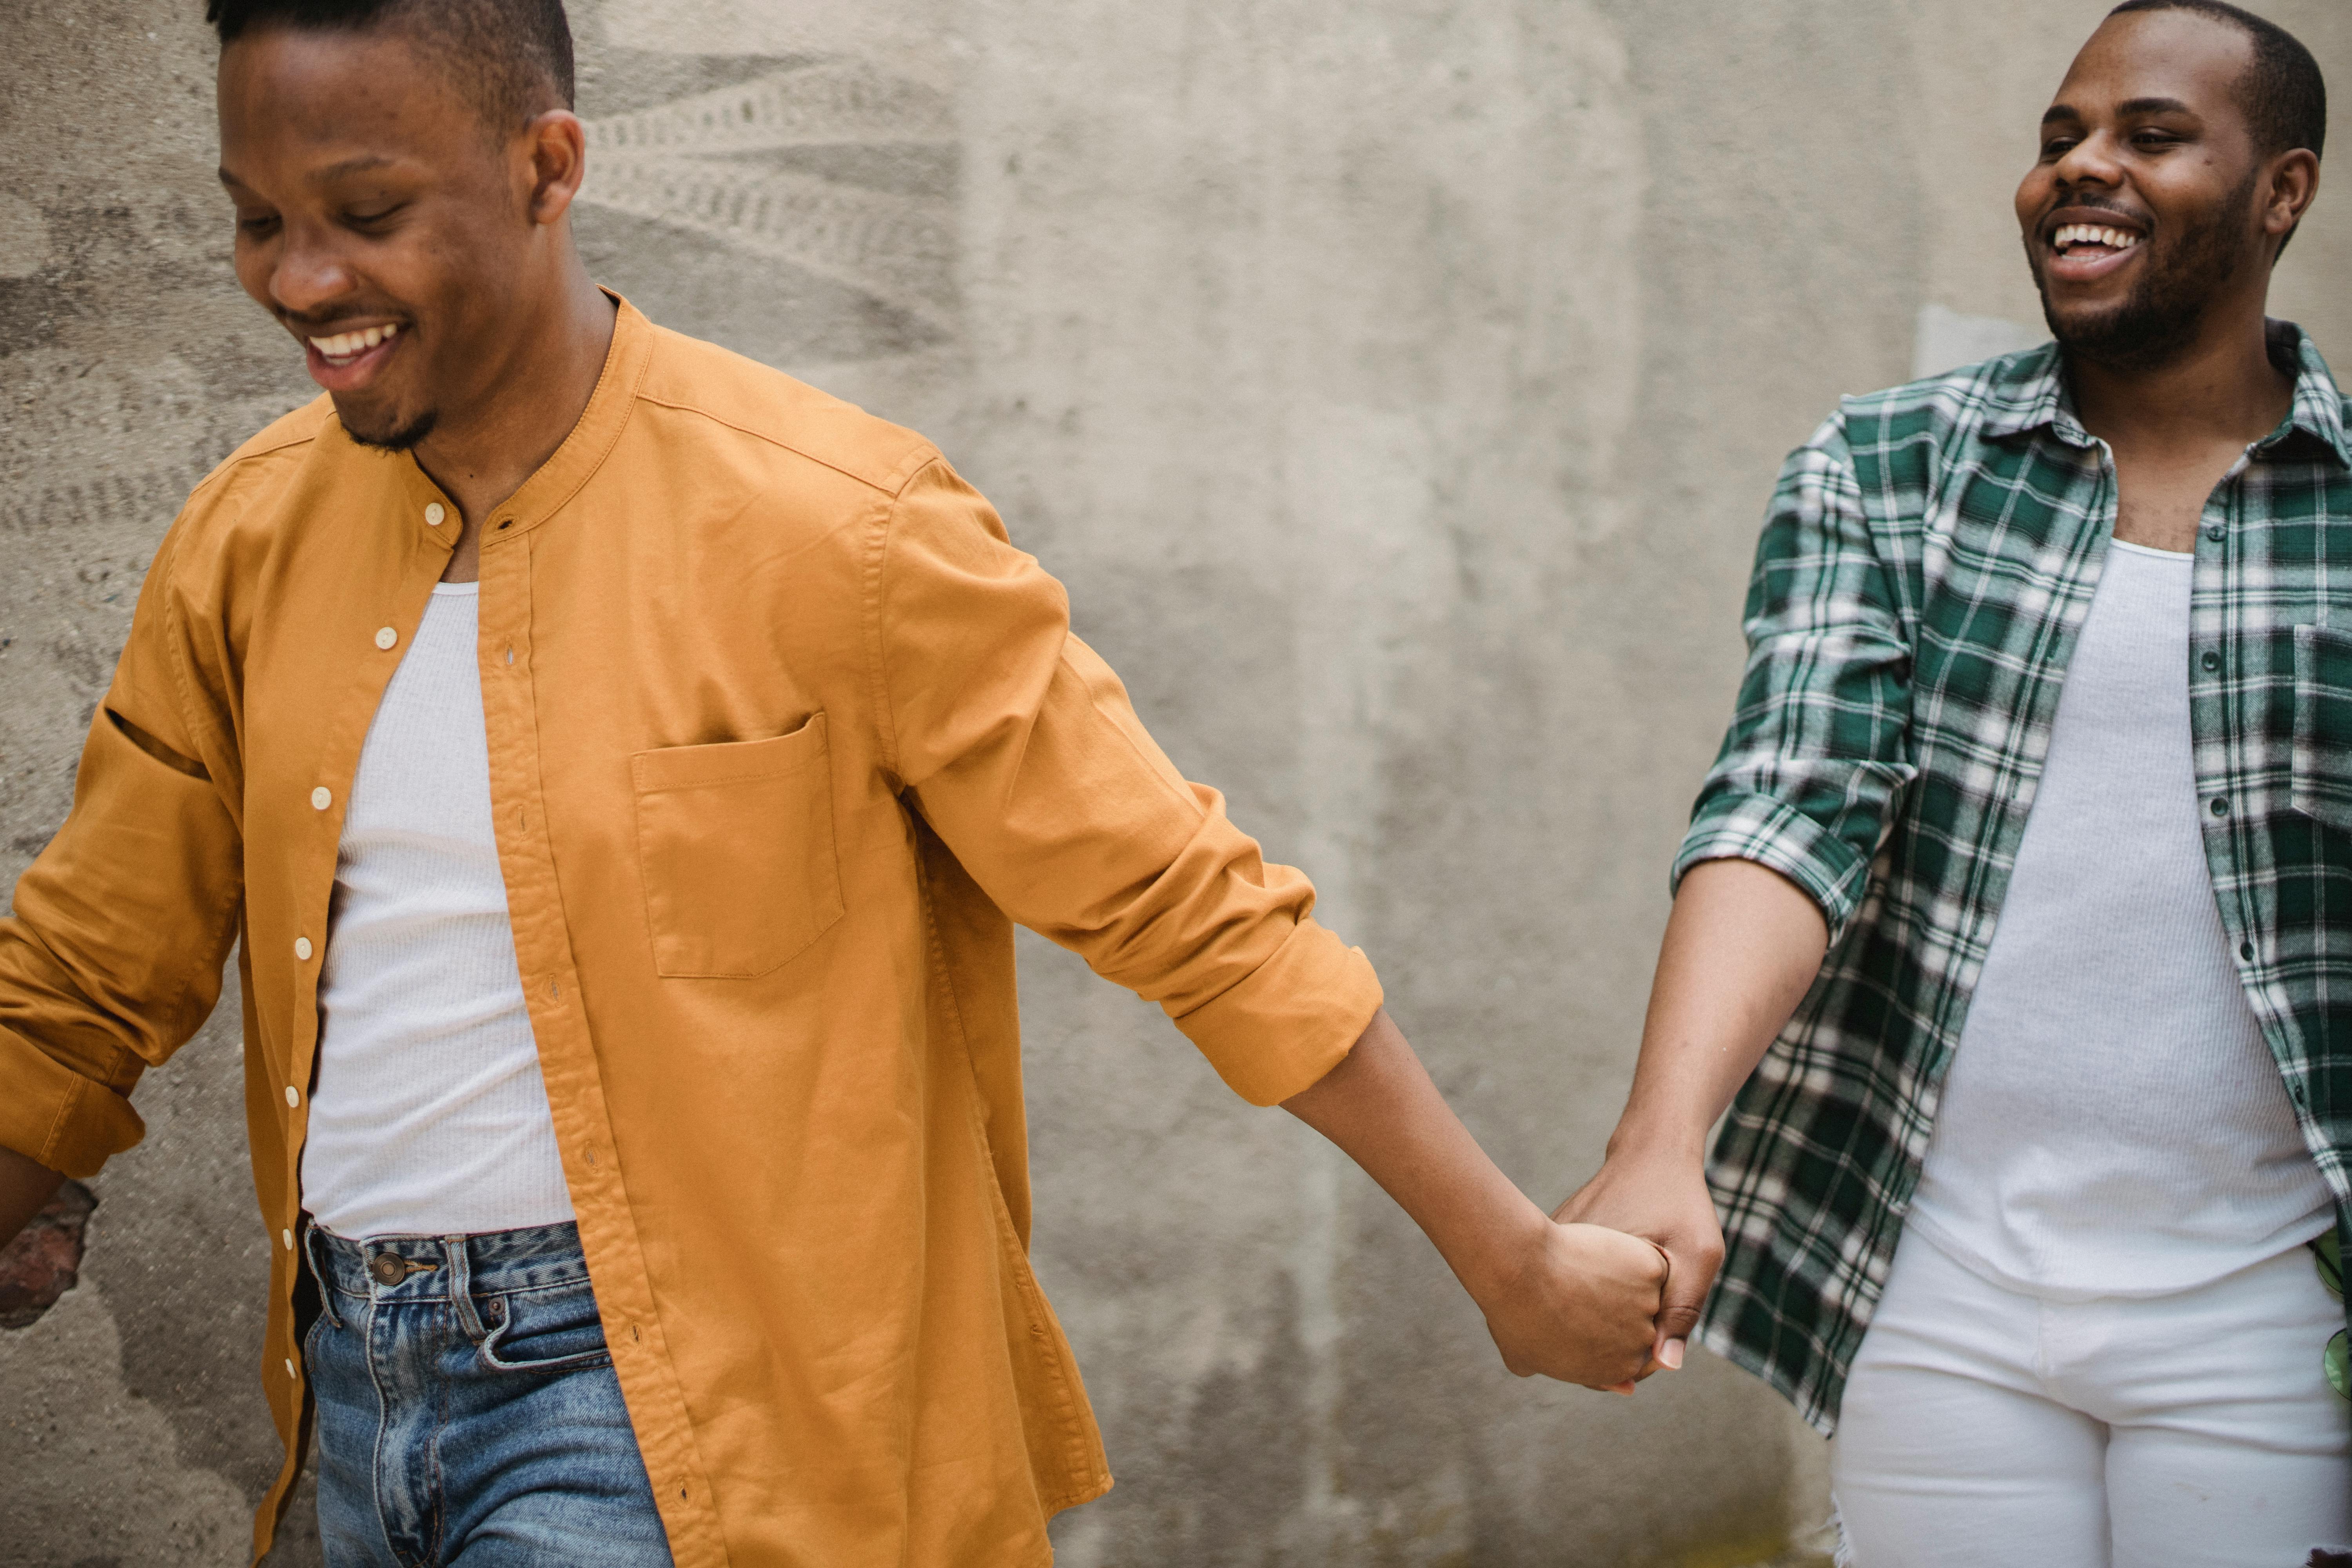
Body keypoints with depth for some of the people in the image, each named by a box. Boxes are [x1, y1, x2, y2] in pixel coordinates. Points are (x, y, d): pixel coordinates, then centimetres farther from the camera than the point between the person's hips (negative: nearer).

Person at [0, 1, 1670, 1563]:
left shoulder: (830, 528, -14)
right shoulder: (251, 540, 2)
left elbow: (1197, 916, -10)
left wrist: (1517, 1260, -7)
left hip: (680, 1404, -6)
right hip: (351, 1383, 6)